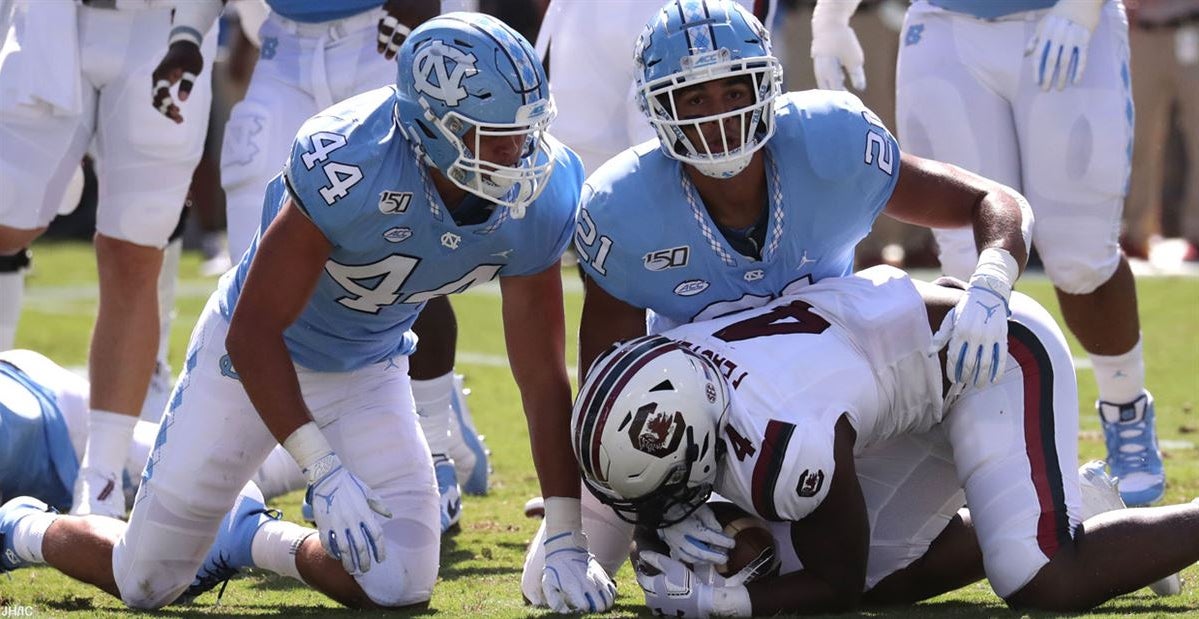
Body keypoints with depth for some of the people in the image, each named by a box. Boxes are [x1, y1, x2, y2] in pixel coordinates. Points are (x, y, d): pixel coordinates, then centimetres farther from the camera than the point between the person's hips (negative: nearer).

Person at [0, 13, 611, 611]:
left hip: (370, 372, 4)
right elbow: (253, 332, -29)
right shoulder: (350, 167, -37)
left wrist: (565, 543, -16)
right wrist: (323, 471, -37)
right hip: (256, 358, -4)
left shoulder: (535, 195, -22)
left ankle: (251, 544, 18)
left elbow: (542, 379, -14)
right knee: (147, 584, 3)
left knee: (401, 584, -12)